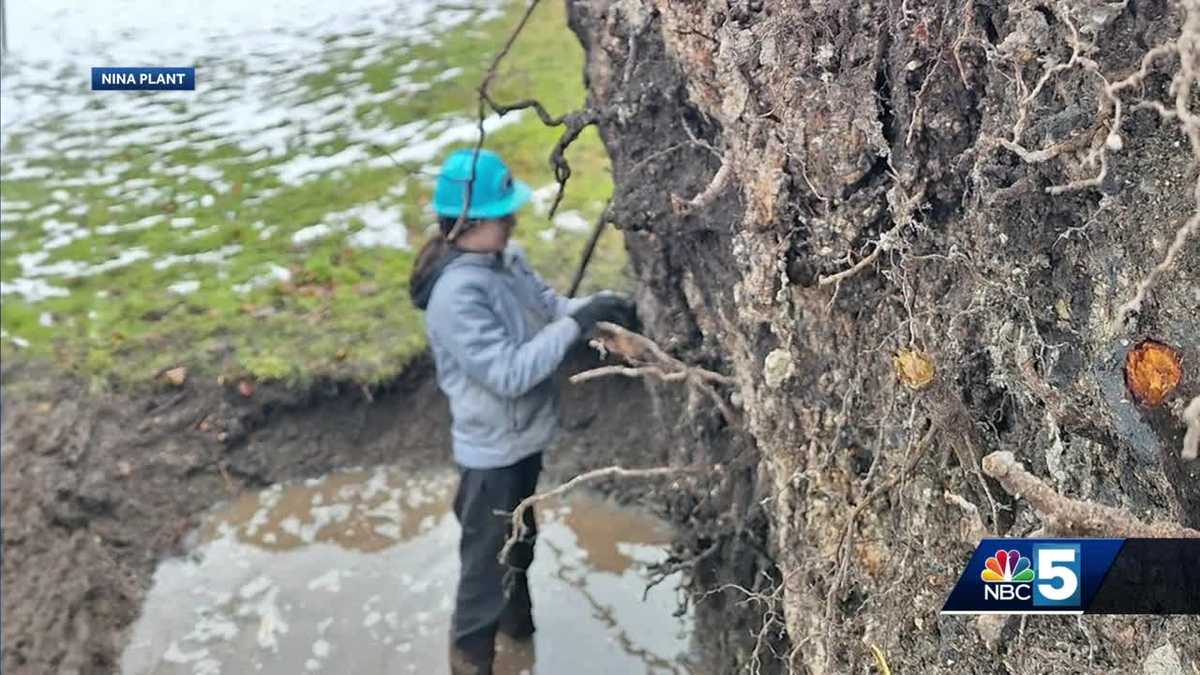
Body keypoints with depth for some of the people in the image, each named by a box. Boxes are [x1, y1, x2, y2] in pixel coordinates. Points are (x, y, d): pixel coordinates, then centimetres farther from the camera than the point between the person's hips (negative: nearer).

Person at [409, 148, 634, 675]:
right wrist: (577, 324, -32)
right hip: (494, 451, -9)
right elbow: (509, 373, -34)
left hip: (523, 437, 9)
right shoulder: (456, 295, -32)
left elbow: (547, 305, 5)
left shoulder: (504, 256, -5)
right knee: (488, 561, 10)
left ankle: (516, 618, 55)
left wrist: (599, 304, -14)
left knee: (518, 538, 31)